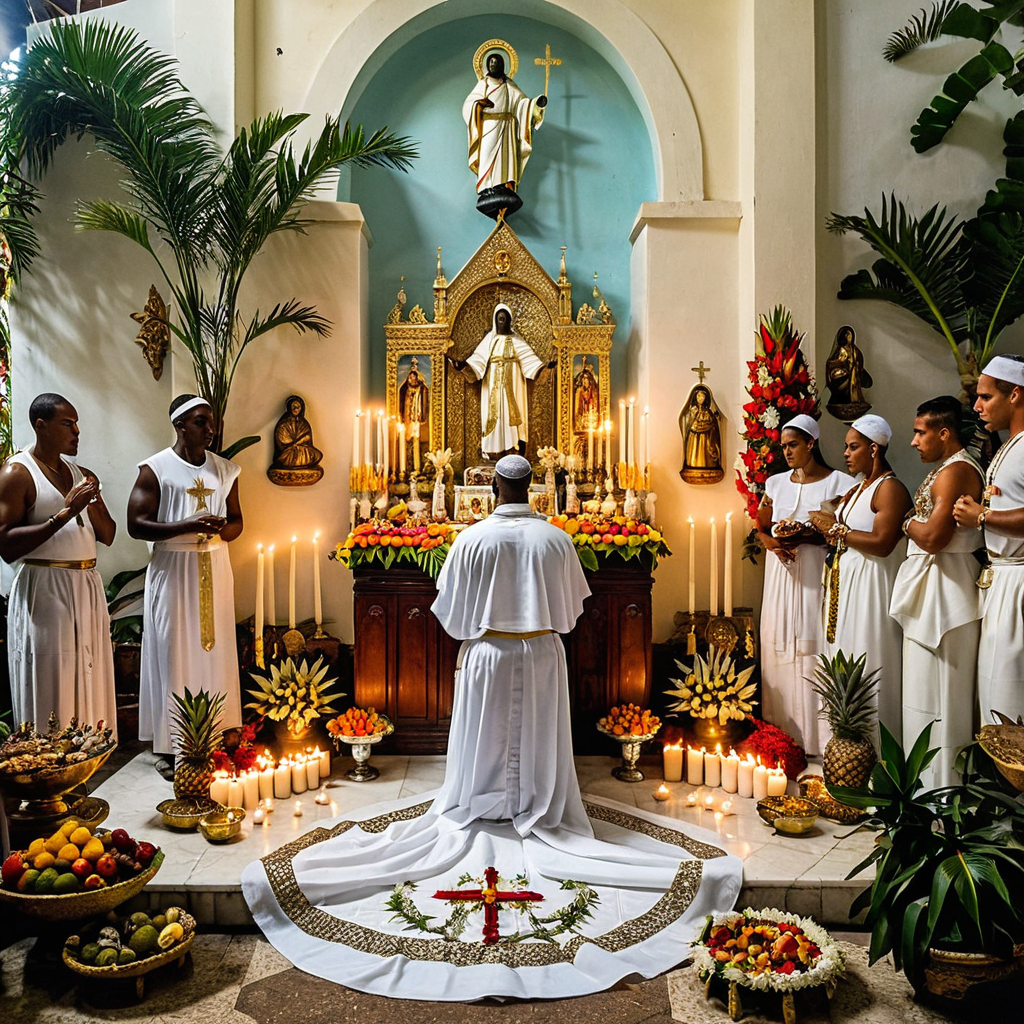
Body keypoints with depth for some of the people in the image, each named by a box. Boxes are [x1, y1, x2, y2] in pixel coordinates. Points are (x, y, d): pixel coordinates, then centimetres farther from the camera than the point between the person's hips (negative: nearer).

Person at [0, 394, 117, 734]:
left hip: (88, 586, 7)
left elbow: (108, 535, 15)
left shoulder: (82, 474, 14)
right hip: (44, 588, -6)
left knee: (91, 681, 10)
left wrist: (94, 505, -4)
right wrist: (64, 514, -20)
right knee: (50, 687, -2)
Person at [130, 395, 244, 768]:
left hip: (215, 568, 4)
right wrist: (187, 526, -21)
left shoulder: (224, 470, 9)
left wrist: (221, 529, -9)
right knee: (173, 653, -1)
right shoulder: (155, 468, -5)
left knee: (214, 650, 6)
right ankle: (170, 745, 9)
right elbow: (136, 524, -9)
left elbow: (236, 521, 15)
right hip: (173, 569, -4)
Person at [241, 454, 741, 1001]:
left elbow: (449, 608, -3)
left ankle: (481, 816, 22)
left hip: (486, 656, -1)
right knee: (537, 748, 13)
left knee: (483, 747, 12)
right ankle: (538, 818, 21)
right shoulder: (556, 540, -7)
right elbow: (573, 605, 5)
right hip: (542, 656, 1)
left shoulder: (472, 540, -11)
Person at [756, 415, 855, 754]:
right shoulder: (776, 483, 14)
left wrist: (805, 536, -19)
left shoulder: (838, 483, -1)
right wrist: (772, 542, -3)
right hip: (781, 574, 5)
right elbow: (760, 526, 18)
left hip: (815, 576, -4)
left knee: (813, 646, -6)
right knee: (779, 647, 5)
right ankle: (781, 734, 14)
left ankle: (815, 735, 4)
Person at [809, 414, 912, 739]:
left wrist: (835, 528, -14)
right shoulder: (858, 489, 17)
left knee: (864, 669, -4)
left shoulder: (890, 489, -11)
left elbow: (882, 543, -22)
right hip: (844, 585, 9)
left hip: (871, 587, -9)